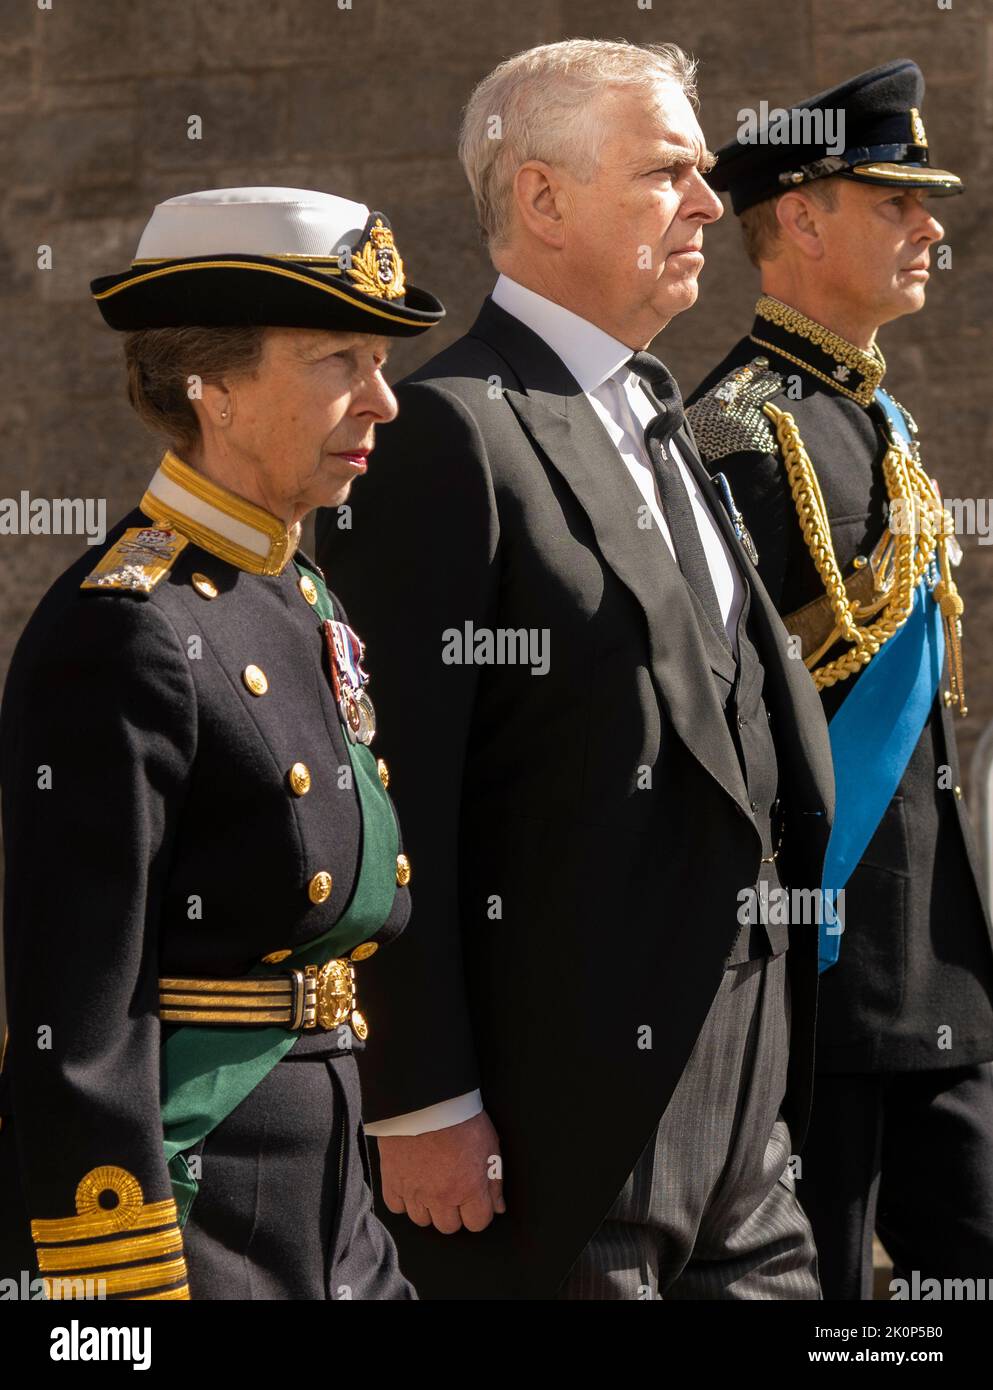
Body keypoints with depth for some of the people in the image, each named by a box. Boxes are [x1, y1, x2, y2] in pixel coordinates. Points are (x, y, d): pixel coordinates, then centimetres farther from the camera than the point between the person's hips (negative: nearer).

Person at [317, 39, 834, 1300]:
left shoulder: (659, 427, 17)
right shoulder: (448, 434, -12)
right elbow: (395, 799, -16)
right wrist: (418, 1100, -19)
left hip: (735, 1091, 9)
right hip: (551, 1124, -9)